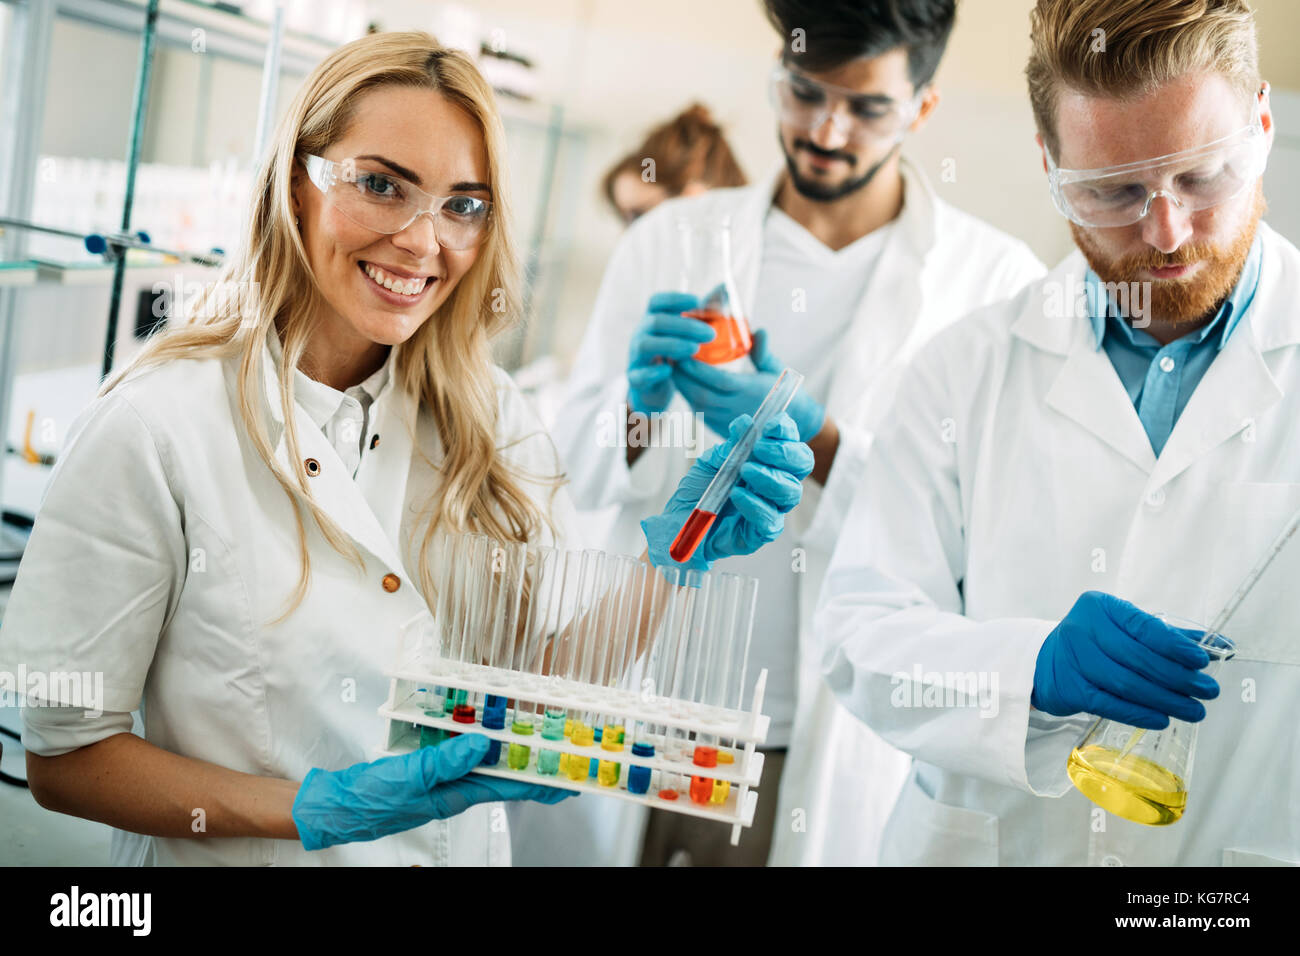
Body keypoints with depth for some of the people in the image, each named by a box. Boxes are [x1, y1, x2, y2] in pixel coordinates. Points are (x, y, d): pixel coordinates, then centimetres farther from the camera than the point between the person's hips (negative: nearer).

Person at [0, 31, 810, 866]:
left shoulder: (487, 413, -4)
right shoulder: (157, 426, -20)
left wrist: (669, 548, -23)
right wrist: (314, 812, -26)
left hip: (463, 844, 4)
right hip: (248, 855, -4)